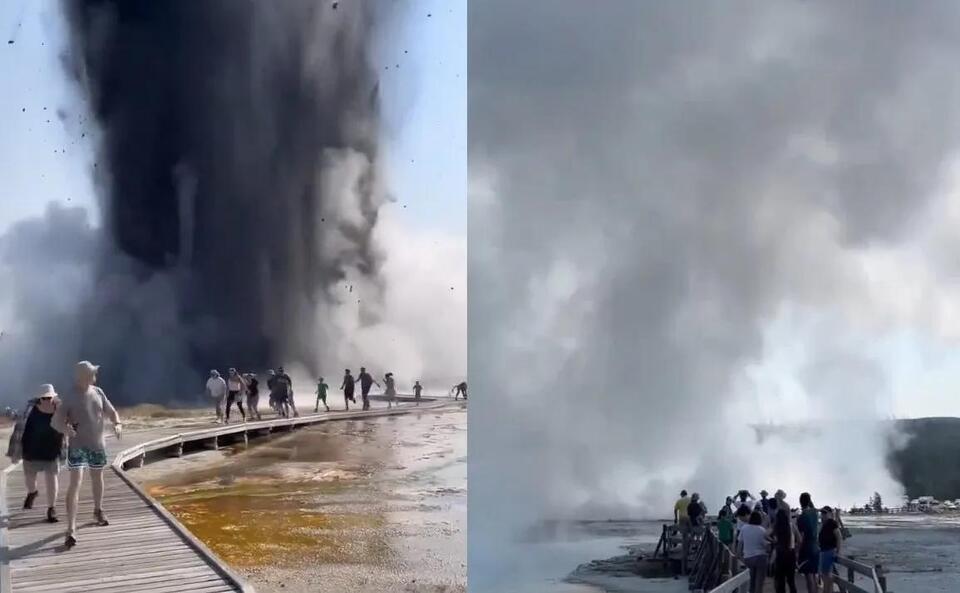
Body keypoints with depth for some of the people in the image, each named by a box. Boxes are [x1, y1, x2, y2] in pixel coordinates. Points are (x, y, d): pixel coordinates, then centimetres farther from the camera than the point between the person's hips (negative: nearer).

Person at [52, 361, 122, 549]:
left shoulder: (98, 392, 2)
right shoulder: (70, 398, -13)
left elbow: (110, 411, 11)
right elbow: (56, 420, -15)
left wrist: (117, 423, -10)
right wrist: (65, 428, -37)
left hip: (97, 445, 5)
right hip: (77, 446, -5)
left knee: (97, 478, 22)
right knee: (75, 482, -16)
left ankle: (98, 510, 49)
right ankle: (71, 529, -20)